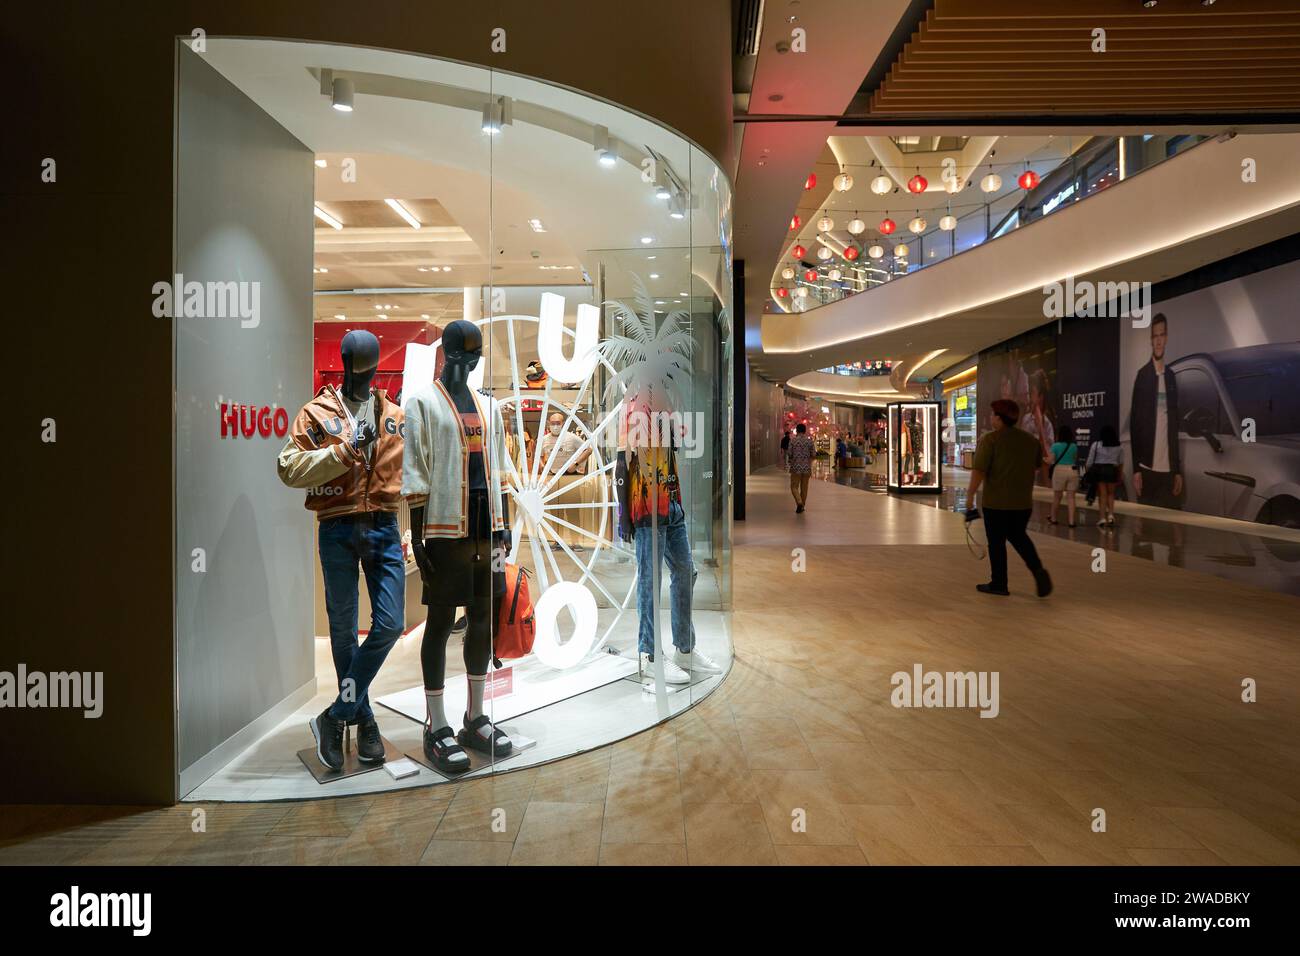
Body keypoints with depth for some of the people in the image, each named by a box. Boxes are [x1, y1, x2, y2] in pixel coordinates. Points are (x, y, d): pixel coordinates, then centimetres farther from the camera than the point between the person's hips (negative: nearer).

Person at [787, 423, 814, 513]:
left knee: (794, 487, 6)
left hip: (796, 467, -2)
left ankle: (799, 502, -16)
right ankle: (802, 506, 20)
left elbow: (789, 455, -4)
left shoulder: (793, 440, -6)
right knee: (804, 488, 13)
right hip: (806, 467, 3)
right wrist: (810, 468, 14)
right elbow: (812, 456, 3)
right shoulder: (809, 441, 1)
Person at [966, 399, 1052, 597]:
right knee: (1018, 537, 22)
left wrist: (970, 495, -11)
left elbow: (978, 471, -19)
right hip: (1023, 501, 6)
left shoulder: (990, 439, -13)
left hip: (996, 502, -6)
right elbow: (1038, 467, 18)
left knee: (996, 542, 6)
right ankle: (1038, 570, 3)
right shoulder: (1031, 440, 7)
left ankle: (999, 584, 15)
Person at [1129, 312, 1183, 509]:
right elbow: (1134, 423, -5)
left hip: (1169, 468, 5)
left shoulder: (1171, 377, 13)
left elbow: (1175, 425, 15)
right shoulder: (1142, 375, -2)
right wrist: (1136, 469, -10)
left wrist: (1178, 469, 10)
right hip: (1147, 467, -4)